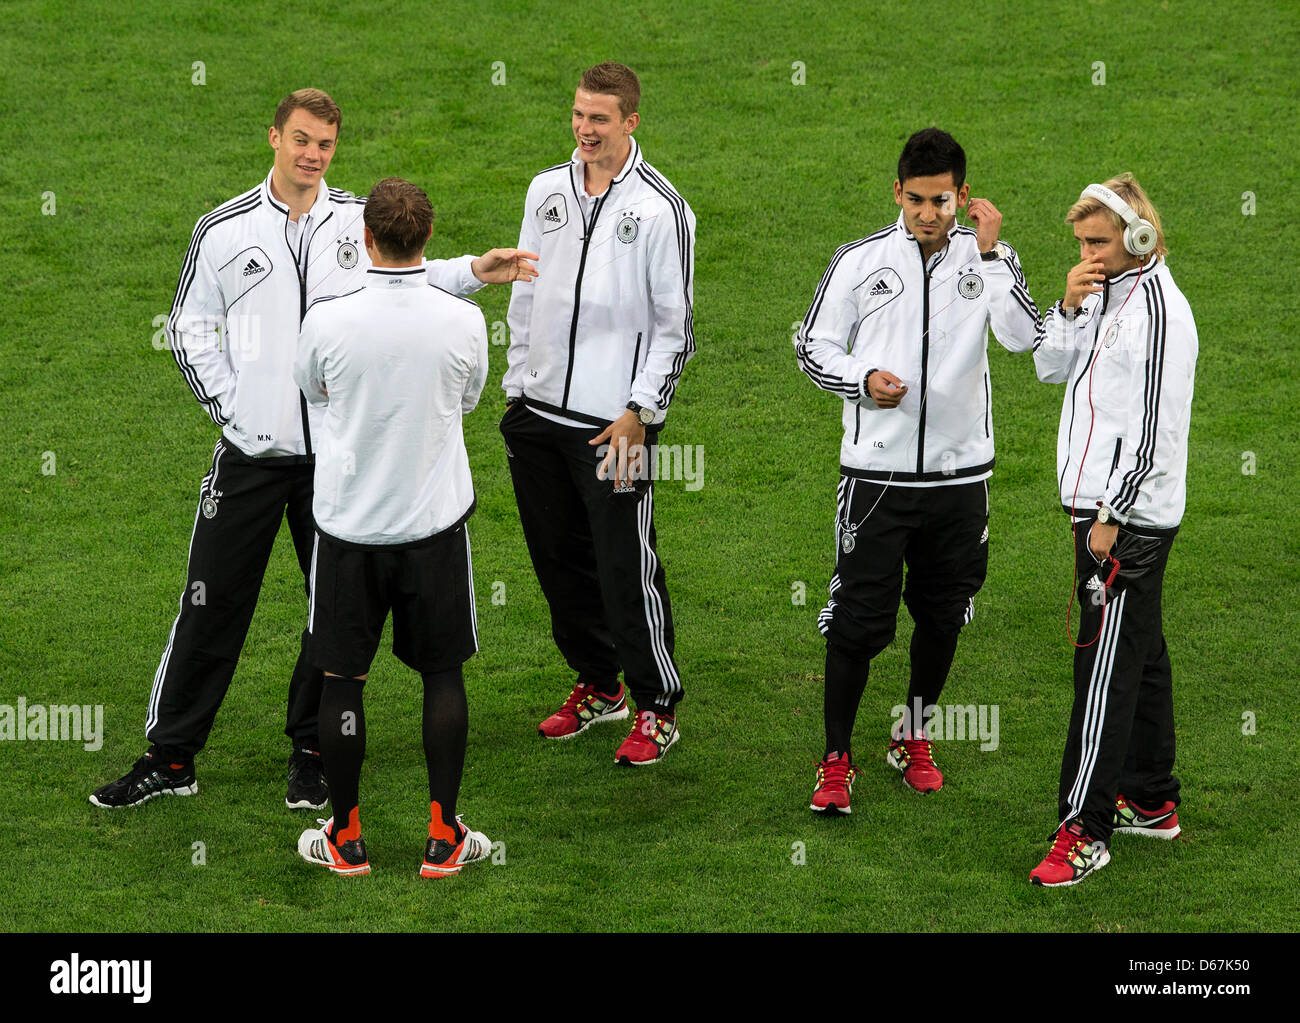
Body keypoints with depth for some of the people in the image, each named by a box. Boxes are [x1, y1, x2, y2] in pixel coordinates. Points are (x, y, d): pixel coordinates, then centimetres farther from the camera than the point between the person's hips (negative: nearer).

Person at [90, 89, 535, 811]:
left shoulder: (359, 220, 2)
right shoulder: (225, 230, -1)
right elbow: (191, 327, 8)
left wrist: (474, 272, 5)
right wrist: (230, 407, 0)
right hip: (252, 452, -1)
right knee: (212, 604, 1)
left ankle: (312, 750, 22)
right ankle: (170, 758, 10)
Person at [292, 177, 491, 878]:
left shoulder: (328, 321, -14)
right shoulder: (463, 321, -12)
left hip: (348, 523, -1)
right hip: (434, 522, 1)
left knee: (342, 678, 9)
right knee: (442, 673, 12)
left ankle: (345, 838, 17)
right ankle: (443, 838, 14)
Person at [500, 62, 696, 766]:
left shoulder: (661, 210, -8)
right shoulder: (546, 190, 9)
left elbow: (675, 326, -7)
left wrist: (638, 413, -11)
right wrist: (516, 386, 15)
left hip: (614, 421, -6)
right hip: (537, 412, 6)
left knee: (626, 567, -6)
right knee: (559, 558, 13)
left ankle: (657, 707, 6)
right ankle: (598, 685, 29)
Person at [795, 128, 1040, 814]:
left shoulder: (985, 258, 0)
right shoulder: (861, 261, -2)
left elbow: (1023, 337, -15)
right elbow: (813, 344, 5)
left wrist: (991, 252, -20)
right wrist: (863, 380, -13)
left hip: (960, 472, 2)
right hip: (877, 472, -2)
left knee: (942, 617, 13)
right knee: (857, 620, -4)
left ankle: (913, 738, 33)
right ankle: (836, 759, 7)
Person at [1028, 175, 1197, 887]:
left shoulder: (1157, 307, -16)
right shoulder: (1108, 295, 12)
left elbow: (1155, 427, -20)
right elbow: (1051, 367, 17)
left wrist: (1110, 516, -19)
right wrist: (1069, 305, -1)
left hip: (1129, 515, -10)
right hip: (1103, 506, 10)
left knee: (1106, 667, -10)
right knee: (1140, 654, 16)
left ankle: (1084, 831, -10)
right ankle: (1152, 802, 26)